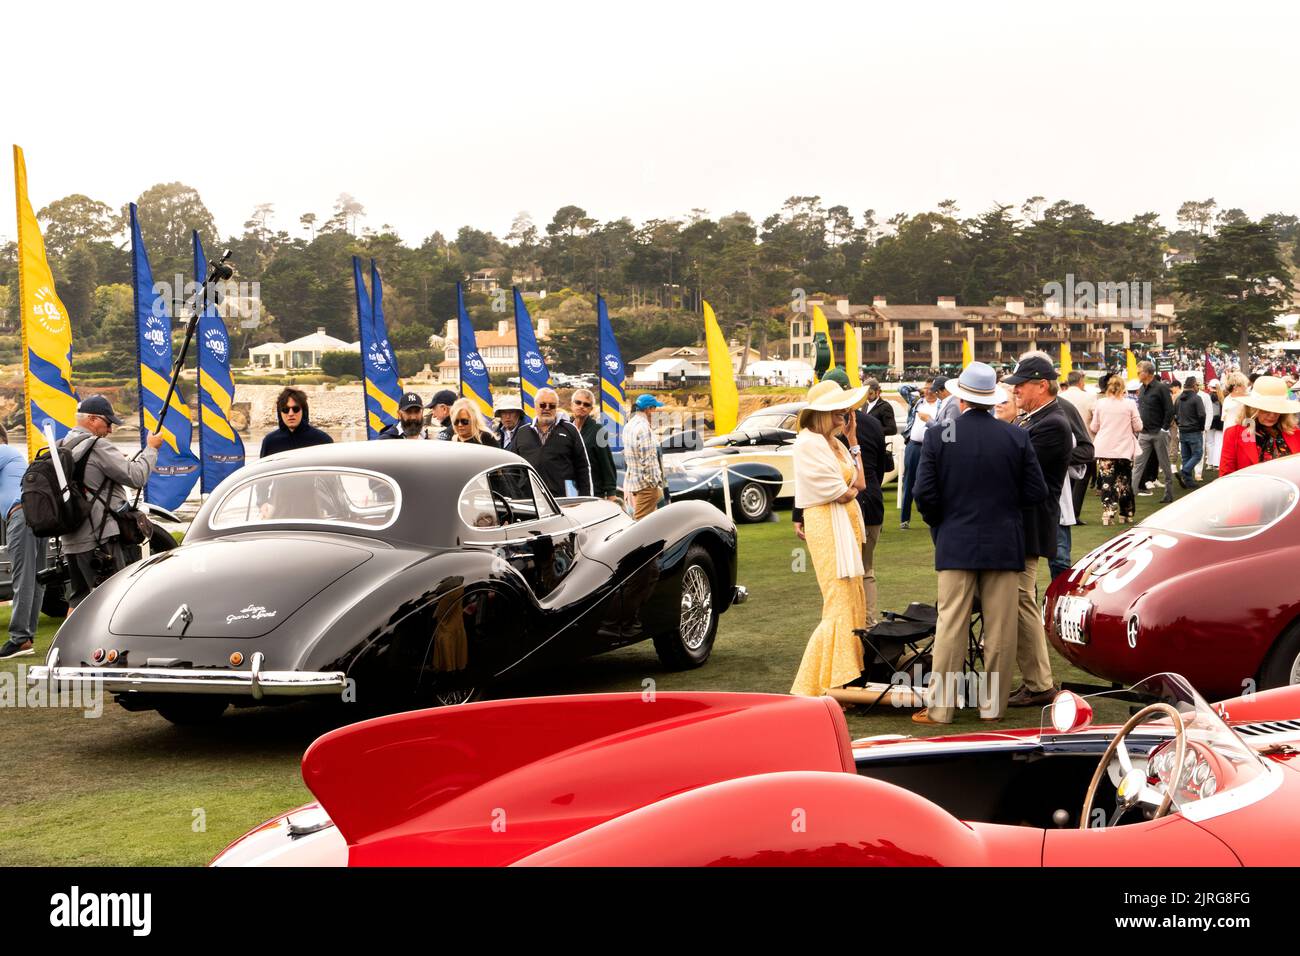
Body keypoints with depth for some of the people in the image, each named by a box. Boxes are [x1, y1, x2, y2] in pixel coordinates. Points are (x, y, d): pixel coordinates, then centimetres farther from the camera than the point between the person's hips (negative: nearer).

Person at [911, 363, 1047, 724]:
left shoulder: (938, 437, -6)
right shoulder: (1017, 437, -3)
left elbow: (925, 494, -6)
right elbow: (1036, 493, -1)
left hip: (955, 545, 0)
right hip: (1005, 545, 1)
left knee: (950, 627, 3)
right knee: (1000, 629, 7)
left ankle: (939, 707, 6)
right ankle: (993, 706, 13)